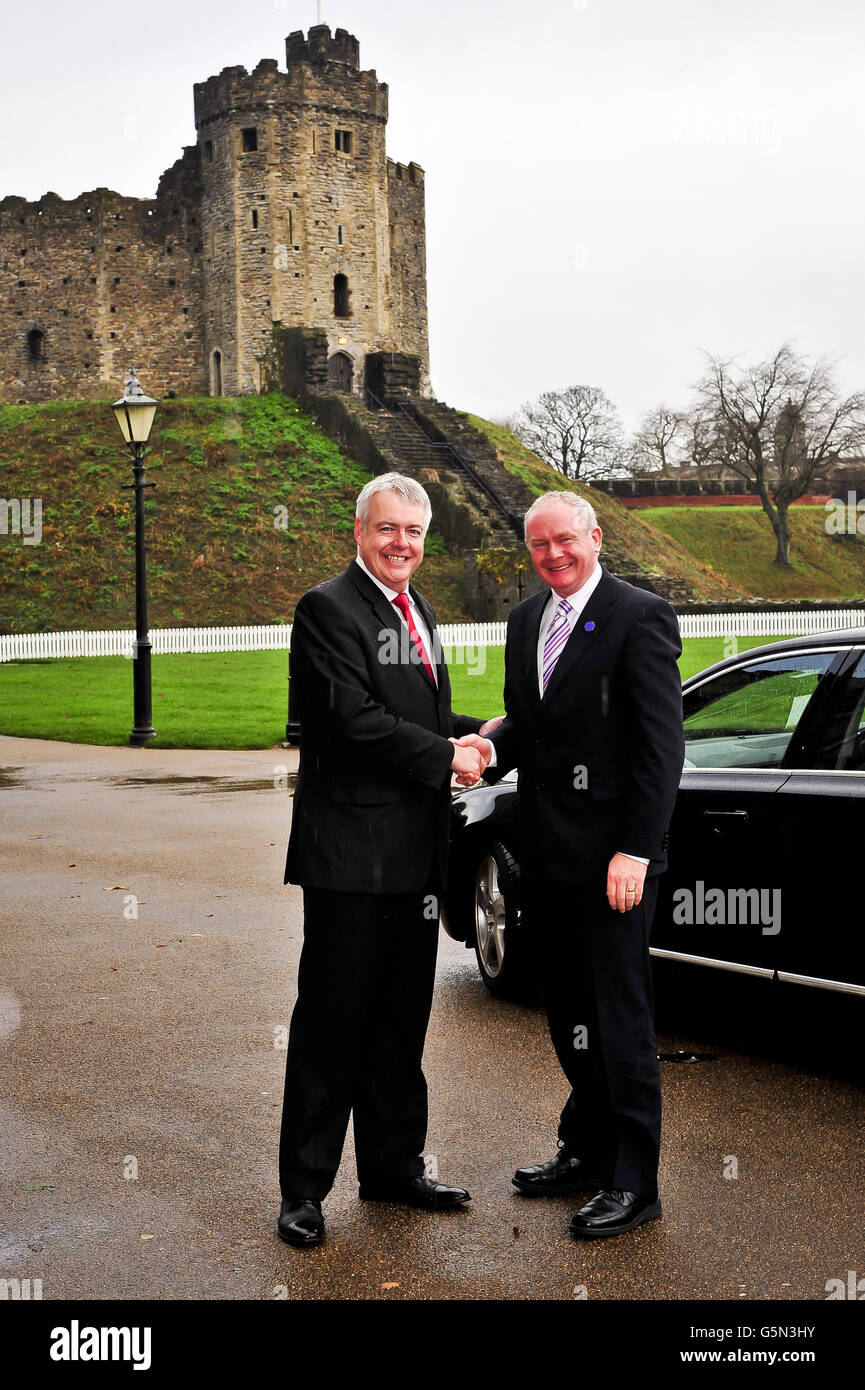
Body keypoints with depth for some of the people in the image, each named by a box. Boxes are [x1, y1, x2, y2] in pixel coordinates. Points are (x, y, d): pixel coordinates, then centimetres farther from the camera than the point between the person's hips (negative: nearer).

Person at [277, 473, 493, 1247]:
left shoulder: (418, 611, 17)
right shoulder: (328, 608, -11)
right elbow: (356, 718, -20)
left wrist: (474, 734, 5)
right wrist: (447, 757, -13)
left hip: (415, 854, 8)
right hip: (351, 853, -8)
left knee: (401, 1019, 16)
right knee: (332, 1018, 0)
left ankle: (393, 1167, 28)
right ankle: (304, 1188, 11)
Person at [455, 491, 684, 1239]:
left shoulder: (641, 617, -10)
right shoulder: (525, 620, 13)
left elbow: (662, 746, -13)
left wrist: (635, 851, -18)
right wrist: (492, 748, -2)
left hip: (611, 858, -7)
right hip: (547, 852, 7)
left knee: (619, 1015, 0)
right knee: (568, 1010, 17)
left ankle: (634, 1182, 12)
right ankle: (588, 1151, 32)